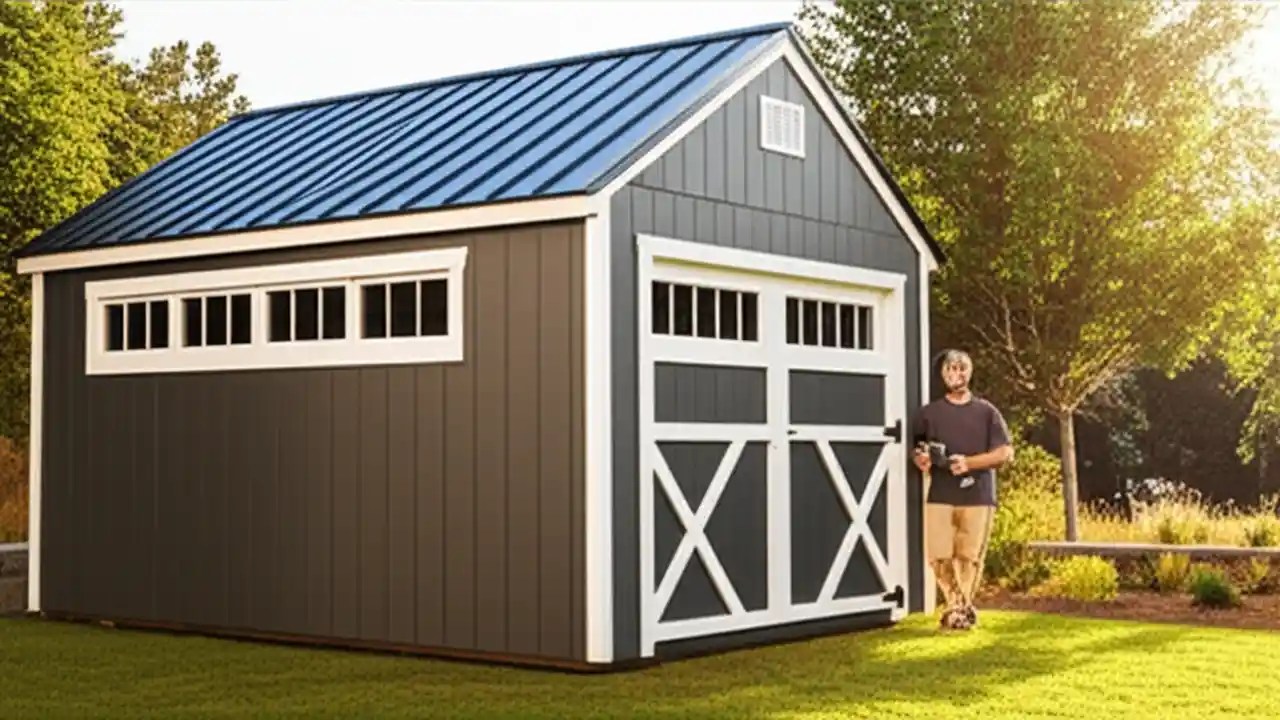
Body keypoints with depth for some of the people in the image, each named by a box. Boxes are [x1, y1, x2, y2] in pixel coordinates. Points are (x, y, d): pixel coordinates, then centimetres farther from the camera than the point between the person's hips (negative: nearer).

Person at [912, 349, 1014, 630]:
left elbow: (1005, 452, 1)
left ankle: (960, 608, 12)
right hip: (940, 497, 1)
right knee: (939, 556, -5)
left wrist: (969, 463, -12)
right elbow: (918, 450, 19)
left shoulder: (986, 412, 6)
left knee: (970, 557, -2)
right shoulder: (929, 413, 11)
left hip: (978, 497, -1)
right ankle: (958, 606, 13)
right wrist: (921, 460, -6)